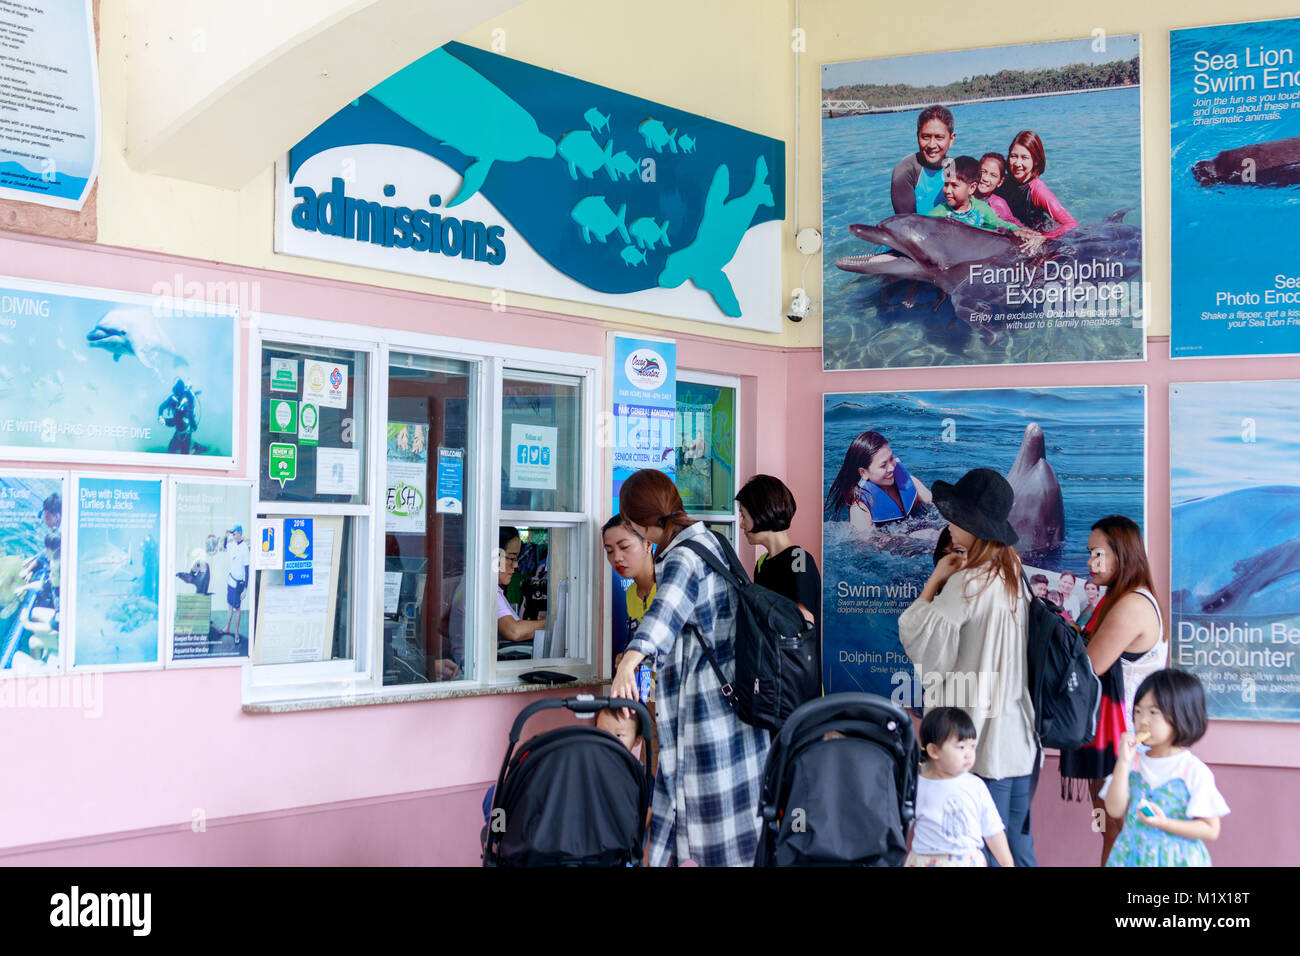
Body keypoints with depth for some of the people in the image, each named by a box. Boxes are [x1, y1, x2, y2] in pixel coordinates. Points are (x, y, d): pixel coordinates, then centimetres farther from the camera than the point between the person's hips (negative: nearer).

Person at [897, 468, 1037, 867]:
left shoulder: (967, 583, -14)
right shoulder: (1014, 576, 10)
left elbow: (918, 640, -13)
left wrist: (934, 581, -7)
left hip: (980, 742, -8)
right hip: (1020, 741, 8)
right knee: (1019, 851, 14)